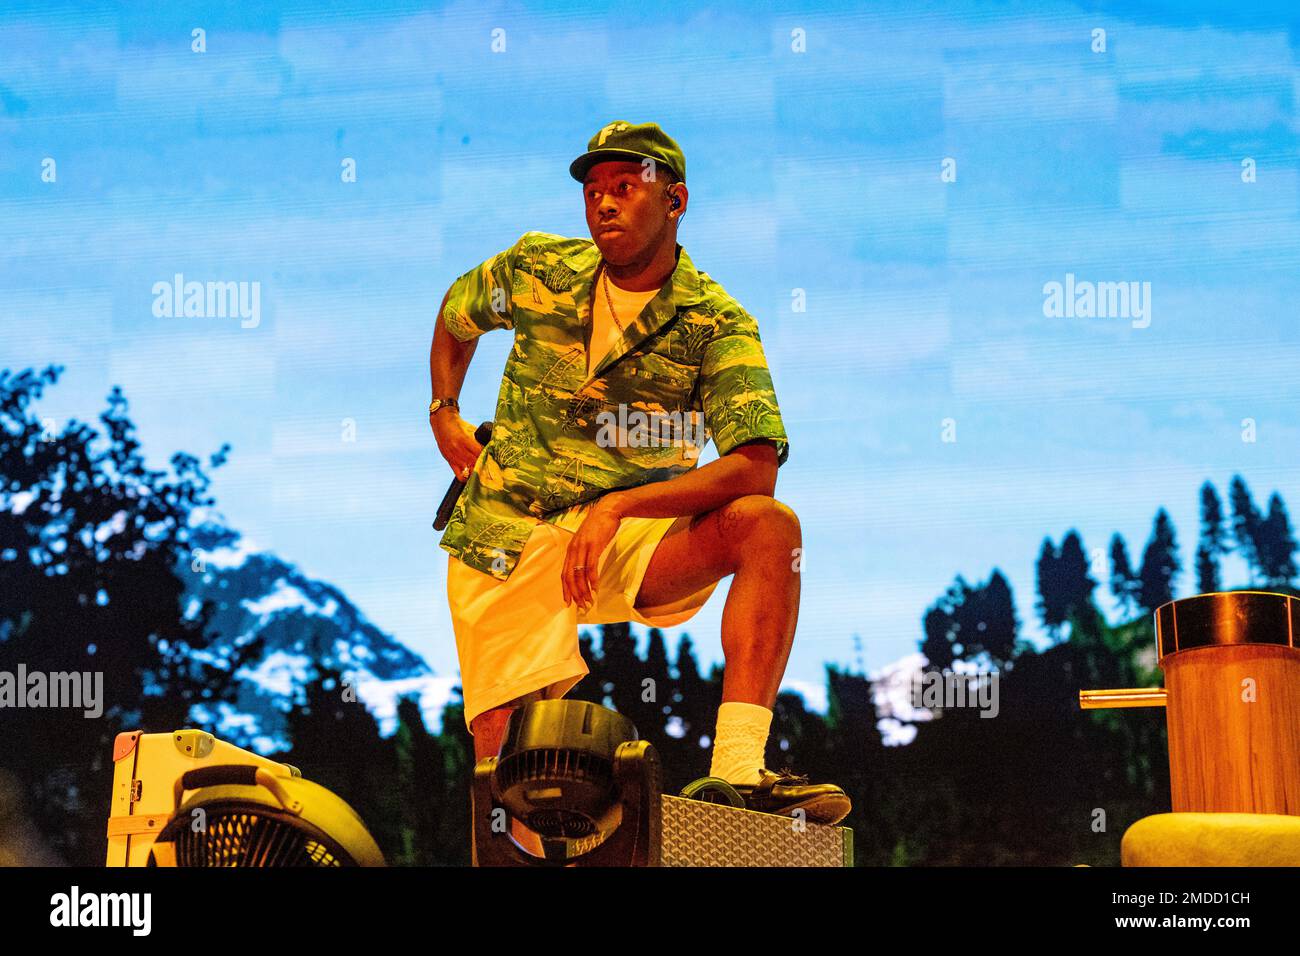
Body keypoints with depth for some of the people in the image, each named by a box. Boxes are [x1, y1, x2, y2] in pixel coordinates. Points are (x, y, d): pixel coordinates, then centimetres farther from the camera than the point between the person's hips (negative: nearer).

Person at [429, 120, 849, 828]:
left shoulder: (718, 324, -8)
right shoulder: (538, 268, 1)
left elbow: (755, 469, -23)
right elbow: (456, 315, 26)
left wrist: (616, 507, -30)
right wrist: (444, 412, 16)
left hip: (634, 538, -1)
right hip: (509, 538, 1)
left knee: (770, 525, -30)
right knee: (503, 762, -14)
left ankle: (737, 769, -37)